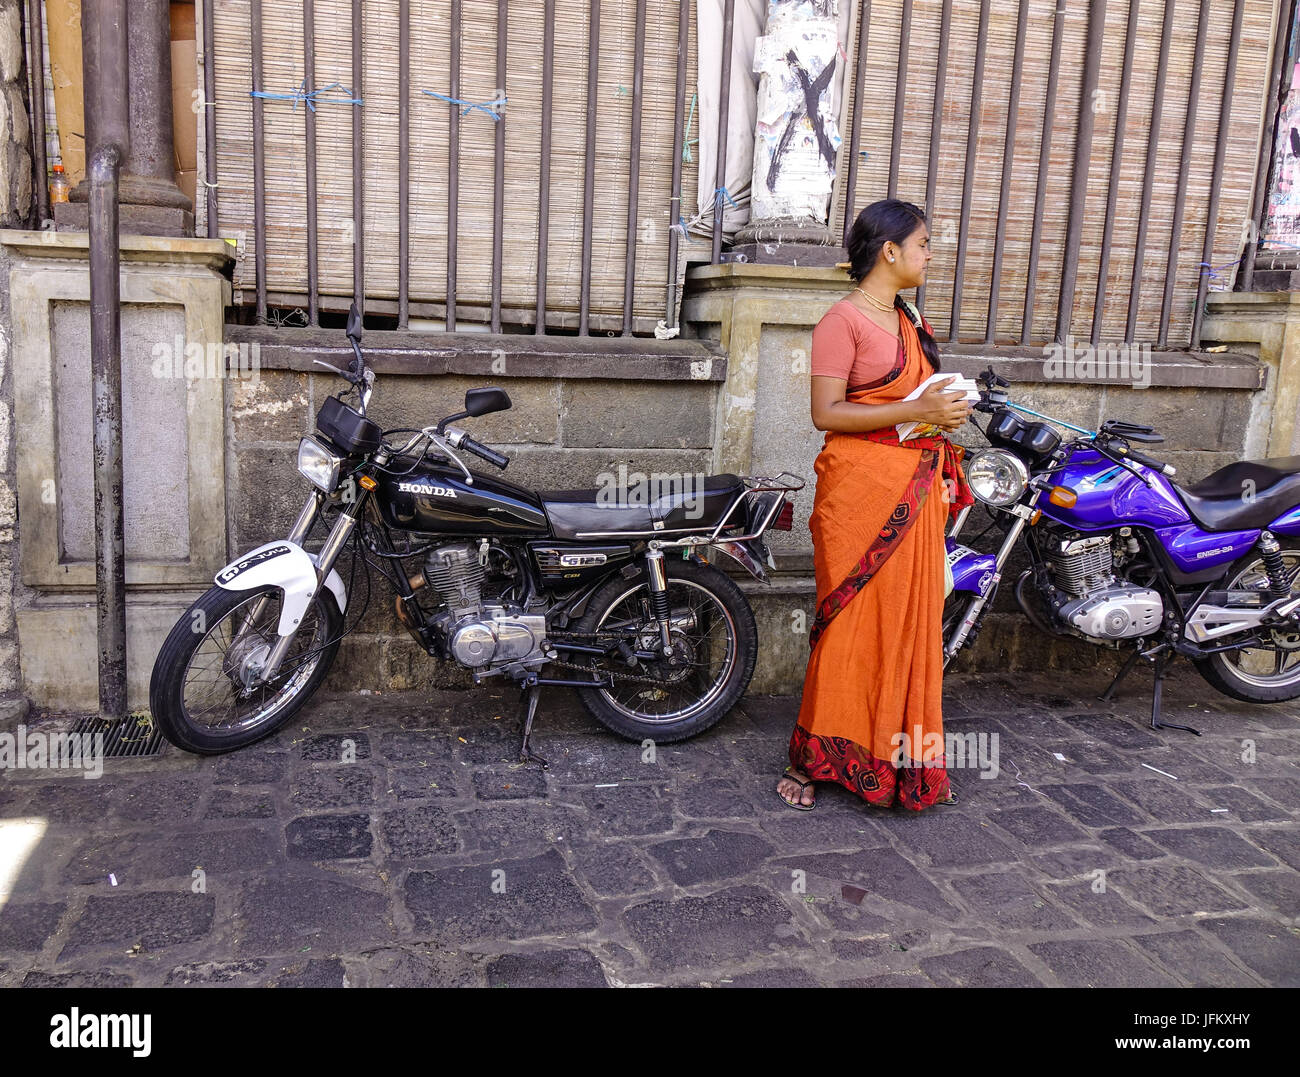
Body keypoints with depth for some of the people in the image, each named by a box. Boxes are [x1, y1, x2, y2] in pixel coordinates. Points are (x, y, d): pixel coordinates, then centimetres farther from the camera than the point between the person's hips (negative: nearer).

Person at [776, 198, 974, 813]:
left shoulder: (910, 319, 18)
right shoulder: (843, 320, -8)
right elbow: (826, 413, -15)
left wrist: (945, 410, 10)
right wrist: (914, 410, -18)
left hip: (917, 489, 8)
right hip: (860, 489, -8)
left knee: (912, 619, 9)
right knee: (850, 623, -5)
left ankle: (904, 760, 20)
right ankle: (809, 760, 8)